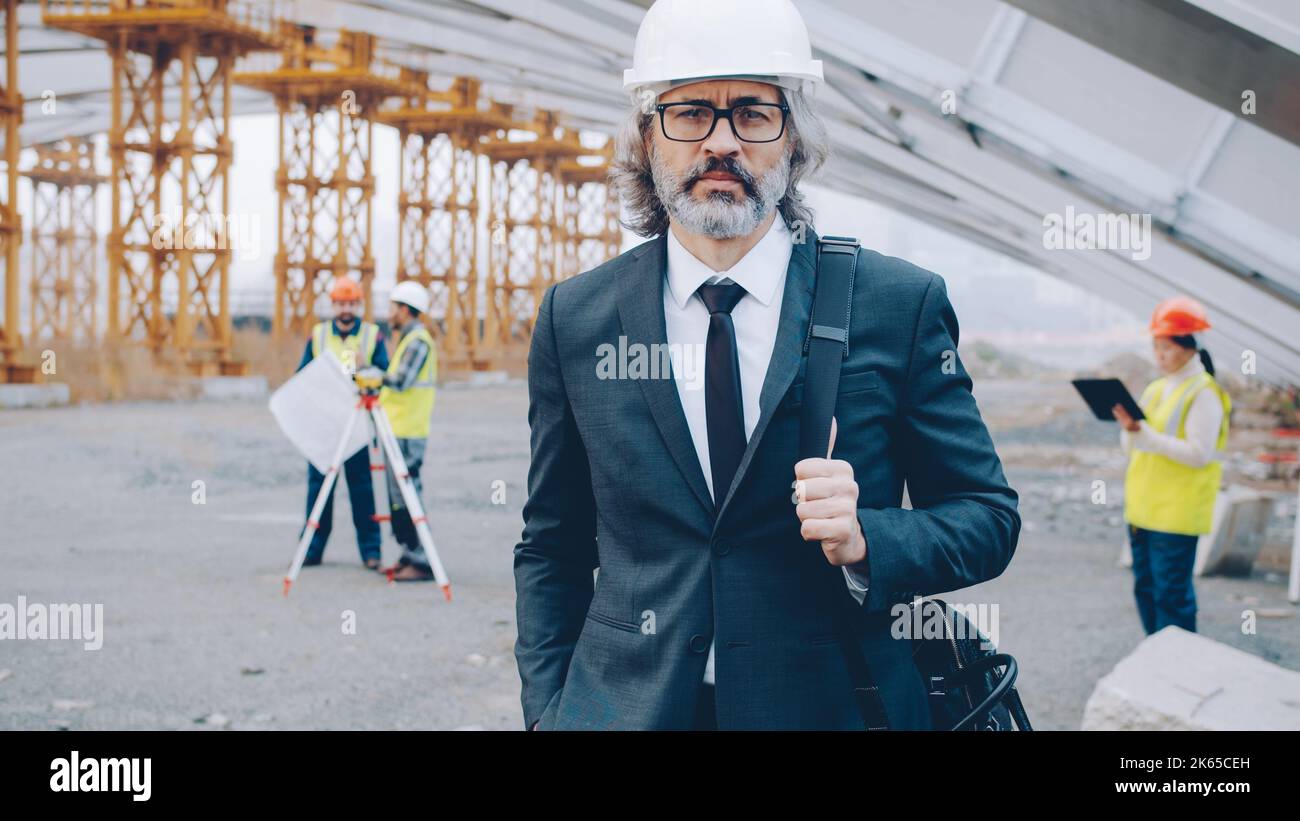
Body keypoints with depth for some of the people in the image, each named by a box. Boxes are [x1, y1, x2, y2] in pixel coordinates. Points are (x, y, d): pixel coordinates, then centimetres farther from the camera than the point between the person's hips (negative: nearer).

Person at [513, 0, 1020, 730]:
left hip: (837, 706, -1)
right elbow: (551, 547, 6)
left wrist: (866, 541, -19)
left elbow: (988, 517, -1)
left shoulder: (900, 306, -6)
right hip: (623, 704, 1)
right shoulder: (574, 317, 0)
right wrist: (546, 709, -2)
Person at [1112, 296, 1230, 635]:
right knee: (1145, 588, 12)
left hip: (1177, 513, -8)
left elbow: (1199, 453, -19)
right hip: (1143, 506, 8)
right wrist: (1129, 427, -9)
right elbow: (1131, 447, 13)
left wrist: (1144, 433, -24)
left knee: (1171, 594, -7)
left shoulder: (1204, 394, -9)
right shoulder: (1156, 390, 13)